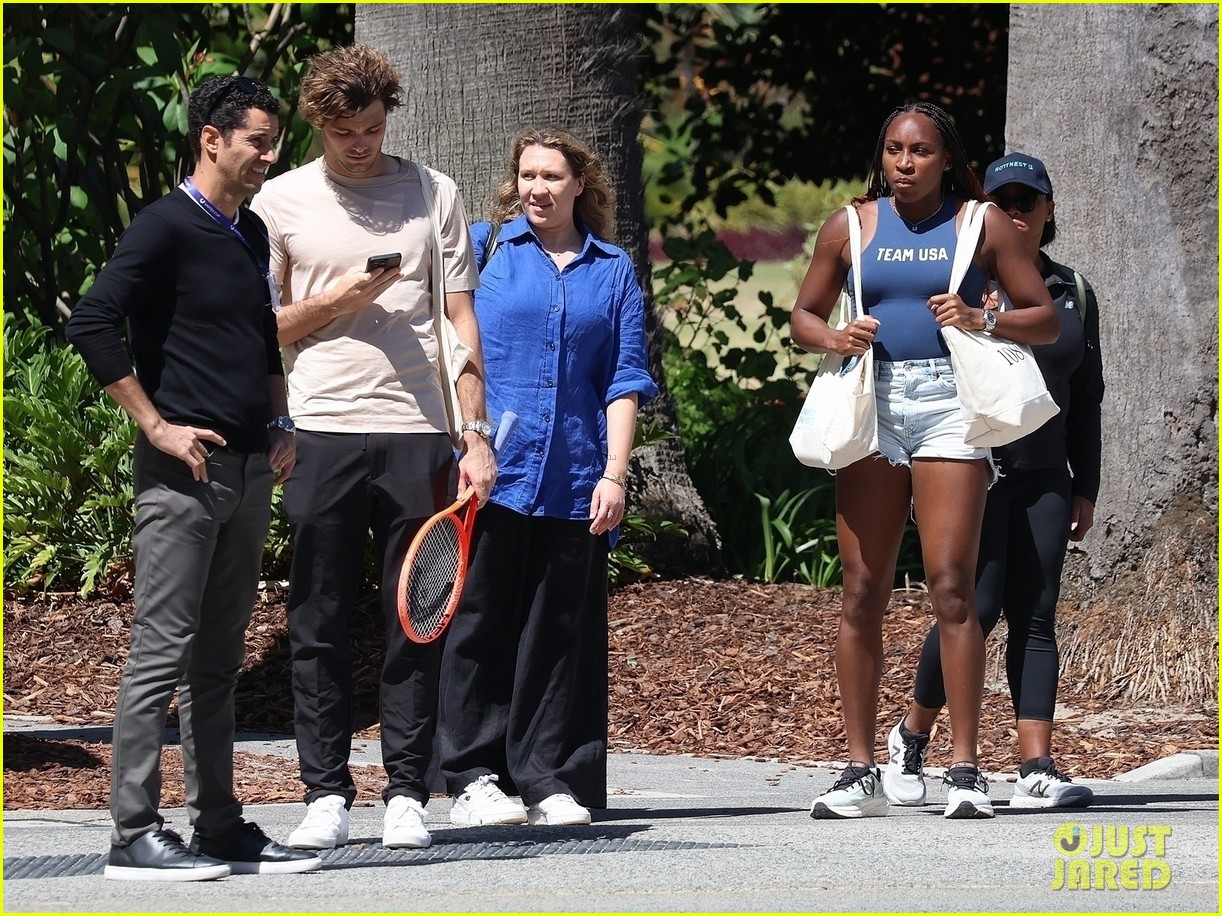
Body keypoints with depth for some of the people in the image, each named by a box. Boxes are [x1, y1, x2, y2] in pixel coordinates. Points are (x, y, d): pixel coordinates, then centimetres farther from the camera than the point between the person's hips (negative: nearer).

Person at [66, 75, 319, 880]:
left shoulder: (251, 234, 17)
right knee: (163, 651, -8)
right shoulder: (167, 226, -9)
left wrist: (279, 423, 14)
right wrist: (156, 426, -16)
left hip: (248, 472, 8)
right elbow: (92, 324, -18)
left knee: (219, 660, 11)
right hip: (185, 472, -8)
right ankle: (136, 834, -7)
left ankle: (221, 828, 15)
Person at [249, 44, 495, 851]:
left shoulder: (432, 194, 9)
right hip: (322, 430, 0)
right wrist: (337, 302, -7)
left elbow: (461, 321, 8)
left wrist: (476, 434, -1)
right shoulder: (283, 201, 8)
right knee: (319, 624, 1)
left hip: (416, 433, 0)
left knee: (417, 625, 1)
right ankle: (327, 795, 6)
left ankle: (407, 795, 5)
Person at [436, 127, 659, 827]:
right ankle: (473, 779, 4)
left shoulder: (613, 271, 12)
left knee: (561, 633, 2)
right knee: (480, 626, -1)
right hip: (490, 475, -2)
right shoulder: (483, 247, 7)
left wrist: (614, 474, 0)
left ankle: (547, 779, 7)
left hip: (574, 484, 2)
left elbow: (626, 380, 10)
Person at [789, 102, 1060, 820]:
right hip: (872, 404, 2)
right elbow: (804, 315, 19)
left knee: (951, 585, -11)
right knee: (862, 592, -1)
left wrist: (983, 321, -11)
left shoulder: (981, 224, 7)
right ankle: (861, 772, 4)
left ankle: (966, 770, -10)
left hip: (950, 403, -2)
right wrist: (836, 339, -3)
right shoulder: (851, 227, 12)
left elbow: (1046, 320, 7)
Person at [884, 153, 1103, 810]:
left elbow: (1086, 399, 19)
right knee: (976, 608, -12)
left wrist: (1085, 487, 15)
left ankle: (1037, 769, -8)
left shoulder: (1073, 294, 15)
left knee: (1035, 619, -2)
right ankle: (911, 734, 9)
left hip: (1044, 477, 4)